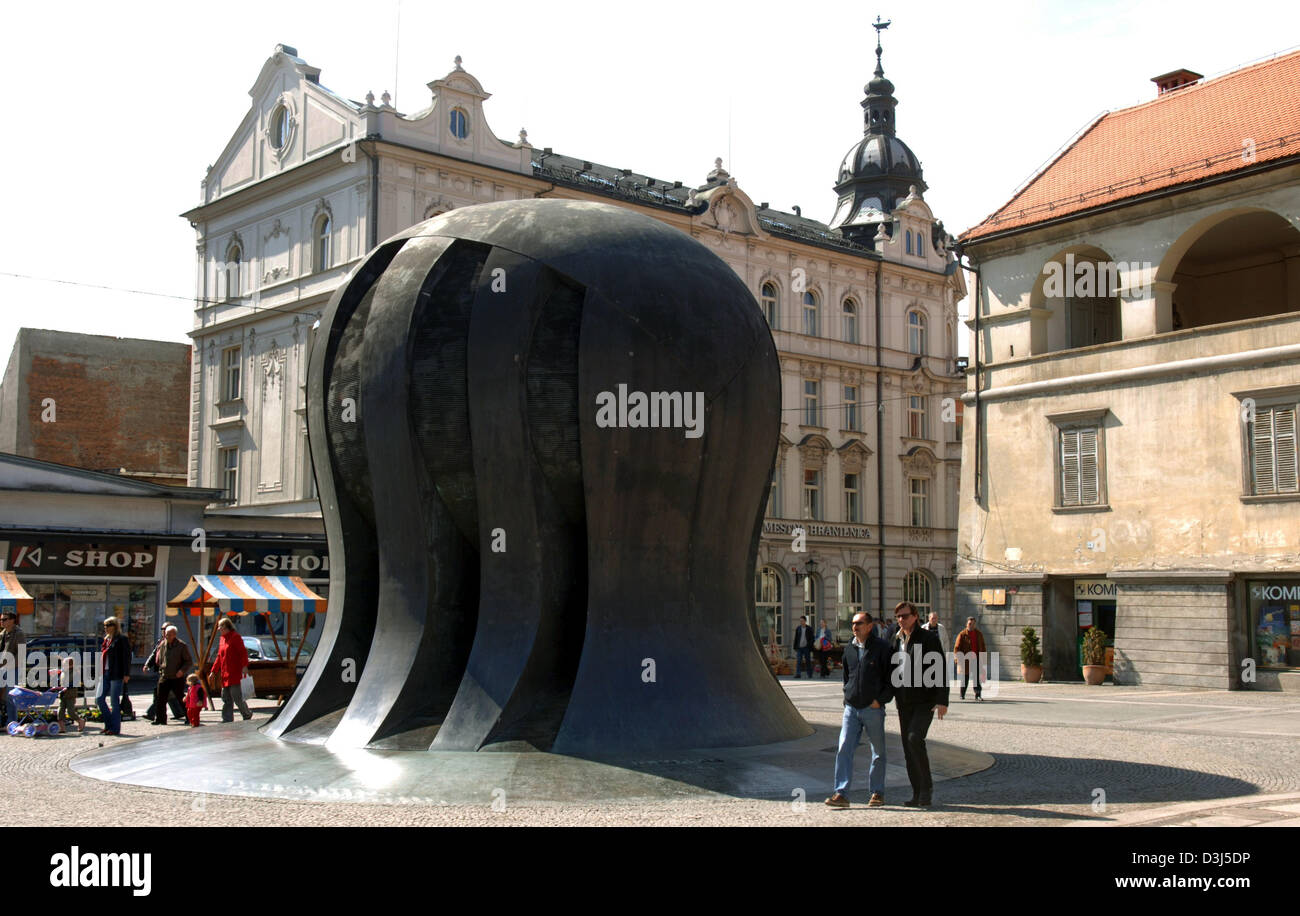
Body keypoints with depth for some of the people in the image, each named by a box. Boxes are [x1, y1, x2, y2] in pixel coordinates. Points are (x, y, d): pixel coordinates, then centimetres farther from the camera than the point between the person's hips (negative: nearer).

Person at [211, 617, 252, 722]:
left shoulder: (235, 637, -7)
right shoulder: (222, 639, 18)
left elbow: (243, 652, -15)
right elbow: (219, 657, 24)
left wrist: (244, 666, -26)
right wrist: (213, 671, 22)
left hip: (235, 674, -8)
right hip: (225, 674, 8)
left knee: (236, 697, -8)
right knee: (226, 699, 6)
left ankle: (247, 715, 9)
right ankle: (227, 720, 9)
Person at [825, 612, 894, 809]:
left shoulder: (882, 648, -5)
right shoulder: (849, 649, 11)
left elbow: (892, 677, -5)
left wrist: (880, 699, -11)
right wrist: (847, 698, 13)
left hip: (873, 709, -4)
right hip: (851, 709, 4)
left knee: (878, 753, 7)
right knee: (844, 749, -6)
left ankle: (877, 793, 20)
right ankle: (841, 794, -7)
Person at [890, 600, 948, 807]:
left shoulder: (929, 638, -7)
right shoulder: (896, 639, 11)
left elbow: (941, 669, -10)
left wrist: (942, 700, -16)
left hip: (925, 701, -6)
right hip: (904, 702, 6)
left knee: (915, 739, -21)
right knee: (908, 746, 5)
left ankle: (927, 786, -7)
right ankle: (918, 794, 13)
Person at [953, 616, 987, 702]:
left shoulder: (979, 634, 12)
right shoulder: (962, 634, -2)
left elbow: (983, 647, 20)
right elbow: (957, 647, -6)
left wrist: (984, 659, 16)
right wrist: (956, 657, -17)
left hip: (977, 659, 3)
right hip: (966, 659, -3)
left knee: (977, 678, -3)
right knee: (965, 678, 5)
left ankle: (977, 696, -5)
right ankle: (962, 695, 19)